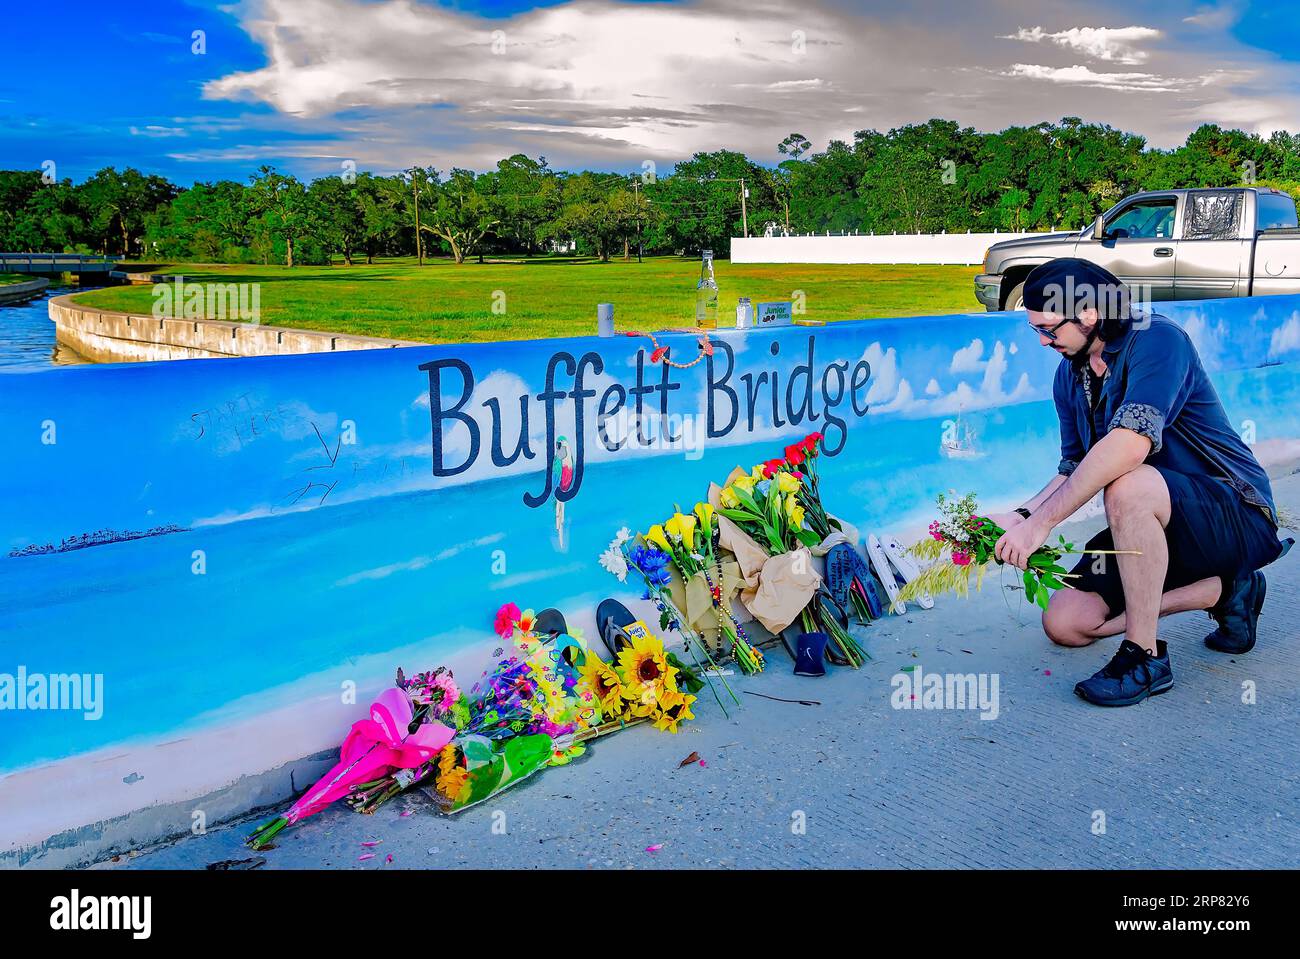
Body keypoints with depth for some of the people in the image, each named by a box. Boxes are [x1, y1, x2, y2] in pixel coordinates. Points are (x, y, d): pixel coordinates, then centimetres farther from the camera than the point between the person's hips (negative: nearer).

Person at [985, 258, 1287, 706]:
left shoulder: (1157, 339, -21)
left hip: (1238, 517, -8)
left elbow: (1130, 443, -37)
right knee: (1065, 624, -2)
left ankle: (1145, 656, -23)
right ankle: (1224, 590, 10)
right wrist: (1022, 516, -9)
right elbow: (1074, 470, 10)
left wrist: (1041, 522, -36)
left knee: (1127, 486, -39)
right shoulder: (1070, 374, 4)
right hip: (1152, 525, 9)